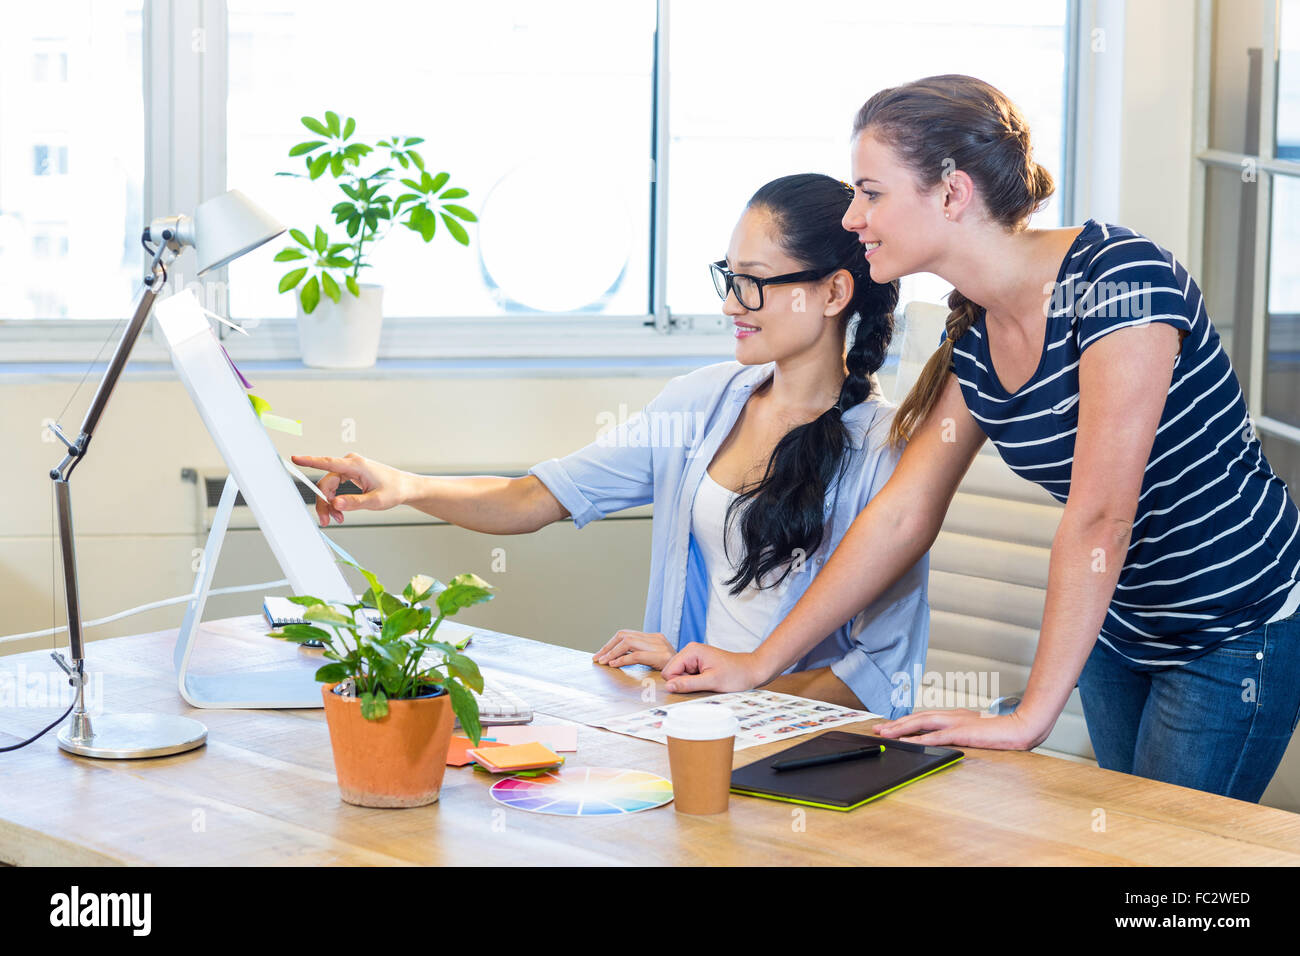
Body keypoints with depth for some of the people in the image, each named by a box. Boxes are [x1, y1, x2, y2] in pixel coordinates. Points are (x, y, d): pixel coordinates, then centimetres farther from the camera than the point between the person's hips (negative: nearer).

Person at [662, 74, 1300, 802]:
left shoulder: (1117, 278, -26)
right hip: (1120, 630, 7)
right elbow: (904, 514, 4)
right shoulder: (975, 336, -1)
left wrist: (1031, 718, -29)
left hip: (1237, 632, -7)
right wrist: (760, 664, 3)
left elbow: (1097, 517, -29)